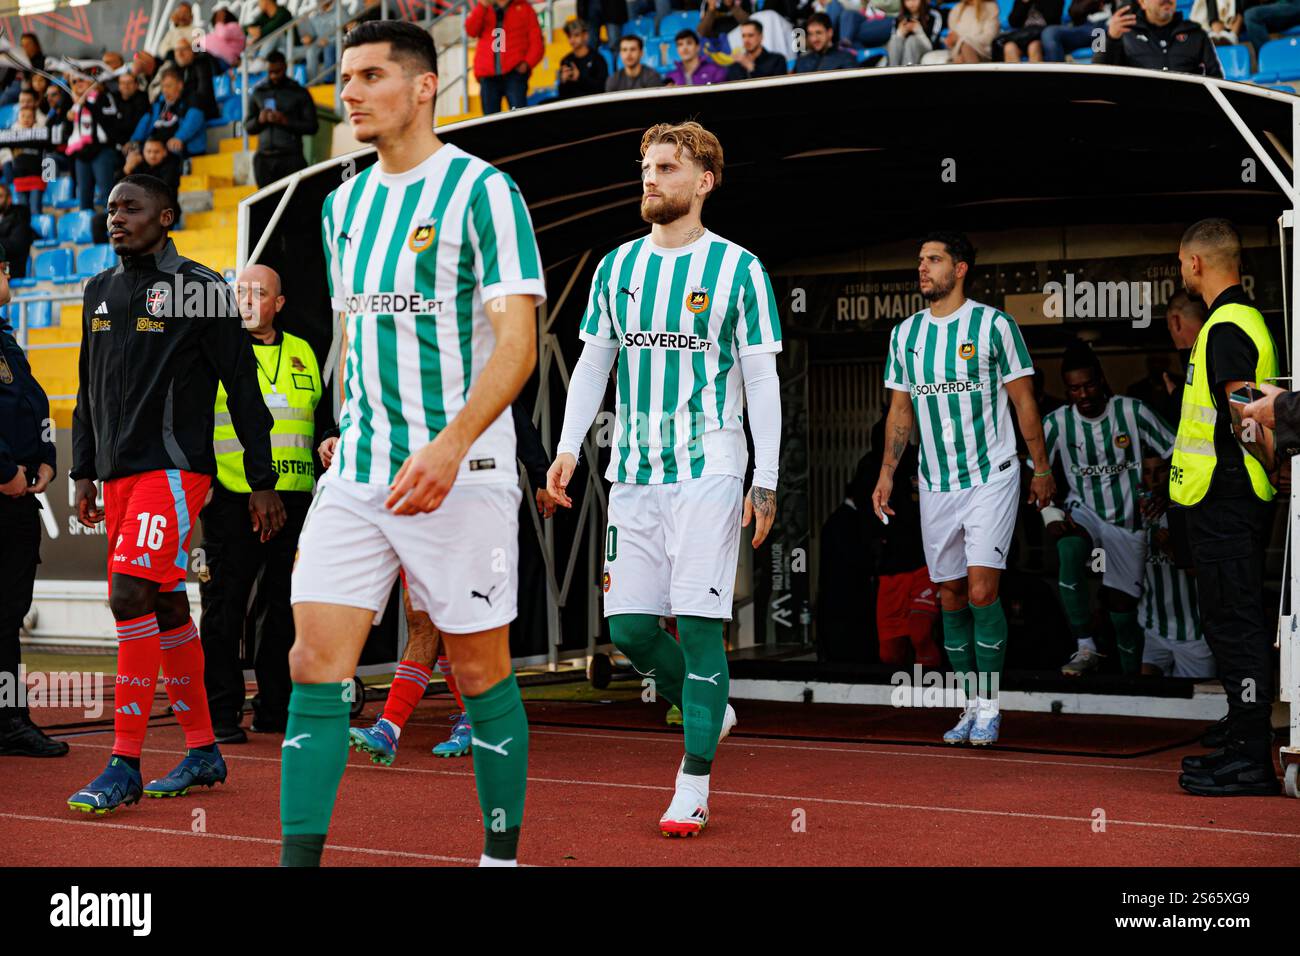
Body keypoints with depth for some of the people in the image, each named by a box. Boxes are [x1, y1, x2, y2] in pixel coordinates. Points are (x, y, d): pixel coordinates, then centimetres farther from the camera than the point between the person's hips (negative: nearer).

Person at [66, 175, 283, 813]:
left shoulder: (201, 289, -4)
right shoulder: (99, 293, 15)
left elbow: (244, 390, -4)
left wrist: (263, 483, -5)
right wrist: (83, 472, 15)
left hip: (174, 467, -7)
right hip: (118, 474, 7)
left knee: (130, 596, -18)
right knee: (165, 607, 10)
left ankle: (125, 765, -15)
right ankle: (202, 751, 19)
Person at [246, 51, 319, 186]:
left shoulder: (299, 93, 6)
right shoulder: (258, 92, 14)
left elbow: (311, 127, 2)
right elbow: (249, 127, 18)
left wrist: (286, 122, -12)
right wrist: (259, 121, -5)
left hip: (291, 158, -3)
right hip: (264, 158, 3)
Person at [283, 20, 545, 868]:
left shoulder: (482, 191, -8)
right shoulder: (345, 204, 14)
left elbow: (517, 344, -14)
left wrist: (450, 445, -26)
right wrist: (352, 430, 16)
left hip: (461, 474, -6)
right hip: (357, 476, 6)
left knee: (481, 672, 4)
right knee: (315, 664, -4)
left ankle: (503, 853, 19)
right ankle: (300, 859, -1)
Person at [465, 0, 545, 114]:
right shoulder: (484, 9, 22)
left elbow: (536, 41, 9)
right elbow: (471, 30, 4)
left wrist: (527, 63, -9)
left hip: (514, 72, -2)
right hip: (488, 75, 2)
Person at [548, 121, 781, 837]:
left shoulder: (738, 269, -1)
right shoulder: (617, 267, 11)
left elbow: (761, 380, -2)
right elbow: (592, 364, 17)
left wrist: (767, 479, -7)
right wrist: (568, 446, 5)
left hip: (708, 470, -5)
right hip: (633, 471, 5)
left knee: (698, 623, -8)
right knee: (628, 626, 3)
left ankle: (693, 786, 0)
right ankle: (707, 712, 30)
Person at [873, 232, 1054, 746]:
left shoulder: (994, 325, -4)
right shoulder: (905, 333, 10)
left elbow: (1024, 401, 0)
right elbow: (900, 409, 16)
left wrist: (1042, 469, 2)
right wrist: (887, 472, 8)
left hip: (991, 477, -5)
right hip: (935, 484, 5)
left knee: (981, 590, -14)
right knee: (950, 596, 6)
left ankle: (989, 706, -4)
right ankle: (970, 706, 14)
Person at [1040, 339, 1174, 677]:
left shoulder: (1132, 412, -9)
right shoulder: (1056, 423, -6)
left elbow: (1175, 454, -4)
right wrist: (1050, 513, -16)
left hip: (1129, 519, 0)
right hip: (1084, 512, 0)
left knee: (1121, 600, 1)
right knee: (1069, 546, -34)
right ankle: (1085, 648, -28)